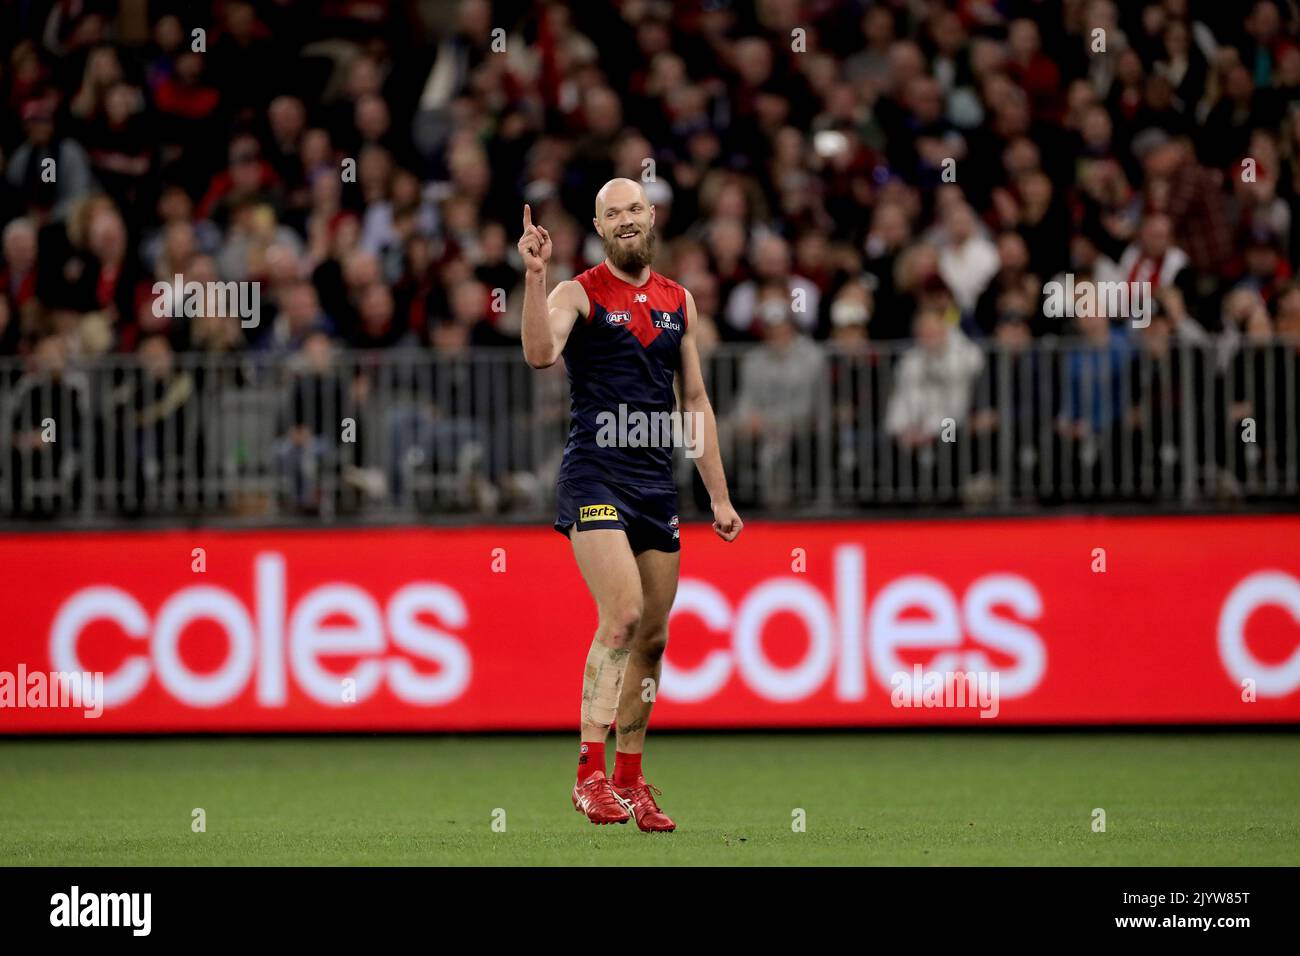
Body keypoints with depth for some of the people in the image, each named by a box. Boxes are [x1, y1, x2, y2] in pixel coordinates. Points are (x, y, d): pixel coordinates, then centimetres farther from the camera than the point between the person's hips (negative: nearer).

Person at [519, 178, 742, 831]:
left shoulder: (678, 302, 14)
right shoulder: (580, 294, -2)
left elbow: (695, 401, 18)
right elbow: (540, 353, -22)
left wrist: (719, 496, 16)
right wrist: (535, 273, -30)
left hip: (657, 482, 6)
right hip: (595, 476, -6)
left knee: (652, 638, 7)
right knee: (623, 615, -22)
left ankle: (629, 780, 18)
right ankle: (590, 773, -20)